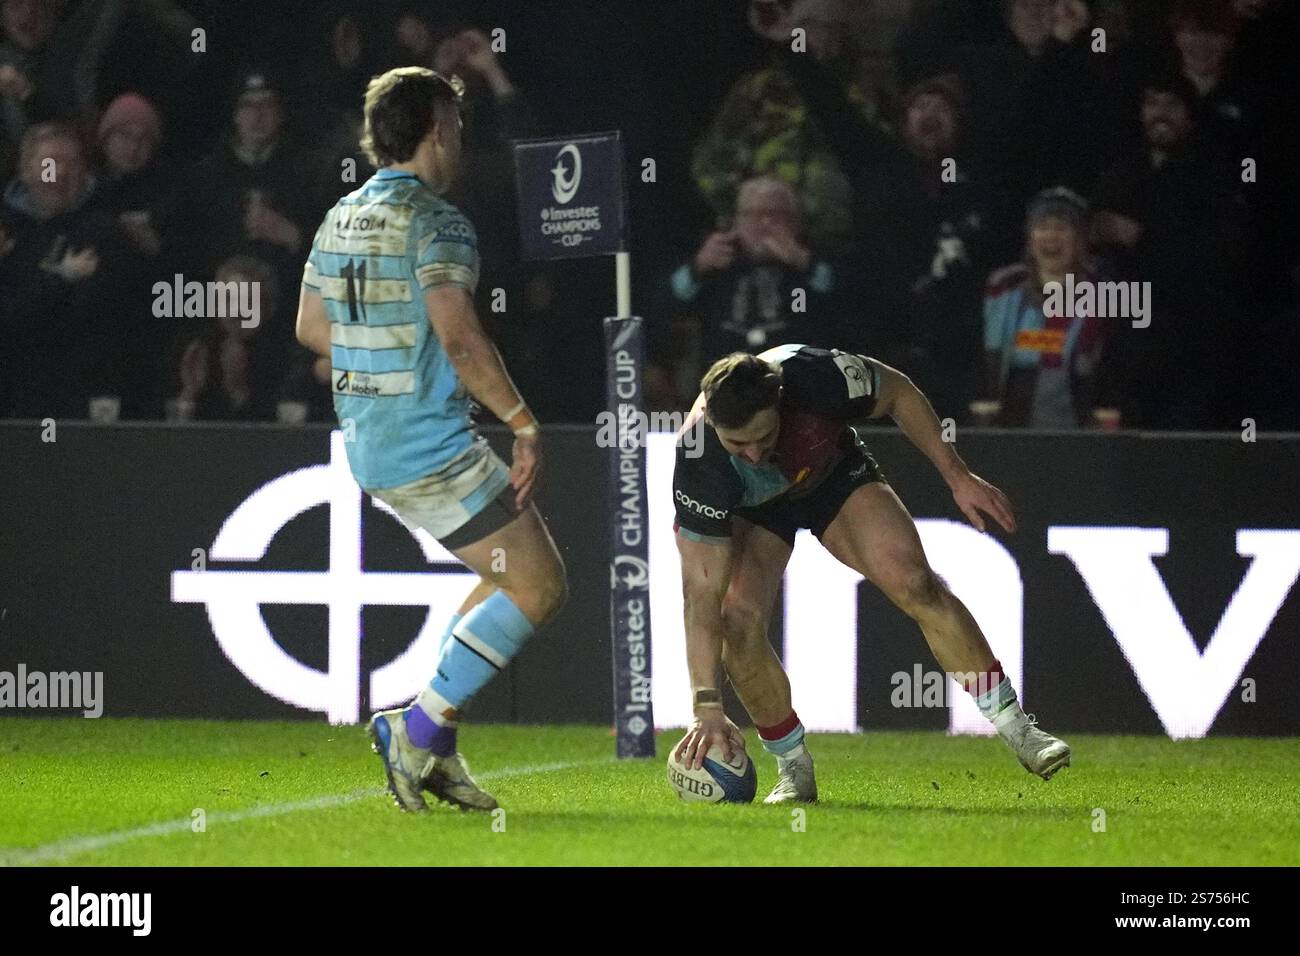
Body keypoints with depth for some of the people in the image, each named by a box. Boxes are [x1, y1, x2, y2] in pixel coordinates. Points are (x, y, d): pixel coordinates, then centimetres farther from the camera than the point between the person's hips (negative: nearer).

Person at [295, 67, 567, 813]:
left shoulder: (342, 220, 11)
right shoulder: (434, 222, -16)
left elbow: (312, 327, 22)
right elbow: (460, 338, -24)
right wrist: (526, 423, -16)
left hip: (369, 441, 9)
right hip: (431, 448, -9)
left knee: (516, 576, 18)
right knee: (538, 588, -4)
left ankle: (435, 745, 12)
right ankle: (419, 728, -7)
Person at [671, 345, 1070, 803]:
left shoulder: (814, 375, -38)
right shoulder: (699, 462, -40)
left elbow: (898, 392, -13)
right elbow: (701, 592, -37)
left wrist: (958, 476, -12)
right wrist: (708, 706, -41)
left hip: (831, 472, 1)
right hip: (746, 512, -1)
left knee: (915, 584, -16)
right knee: (738, 618, -25)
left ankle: (1018, 731, -6)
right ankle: (795, 770, -4)